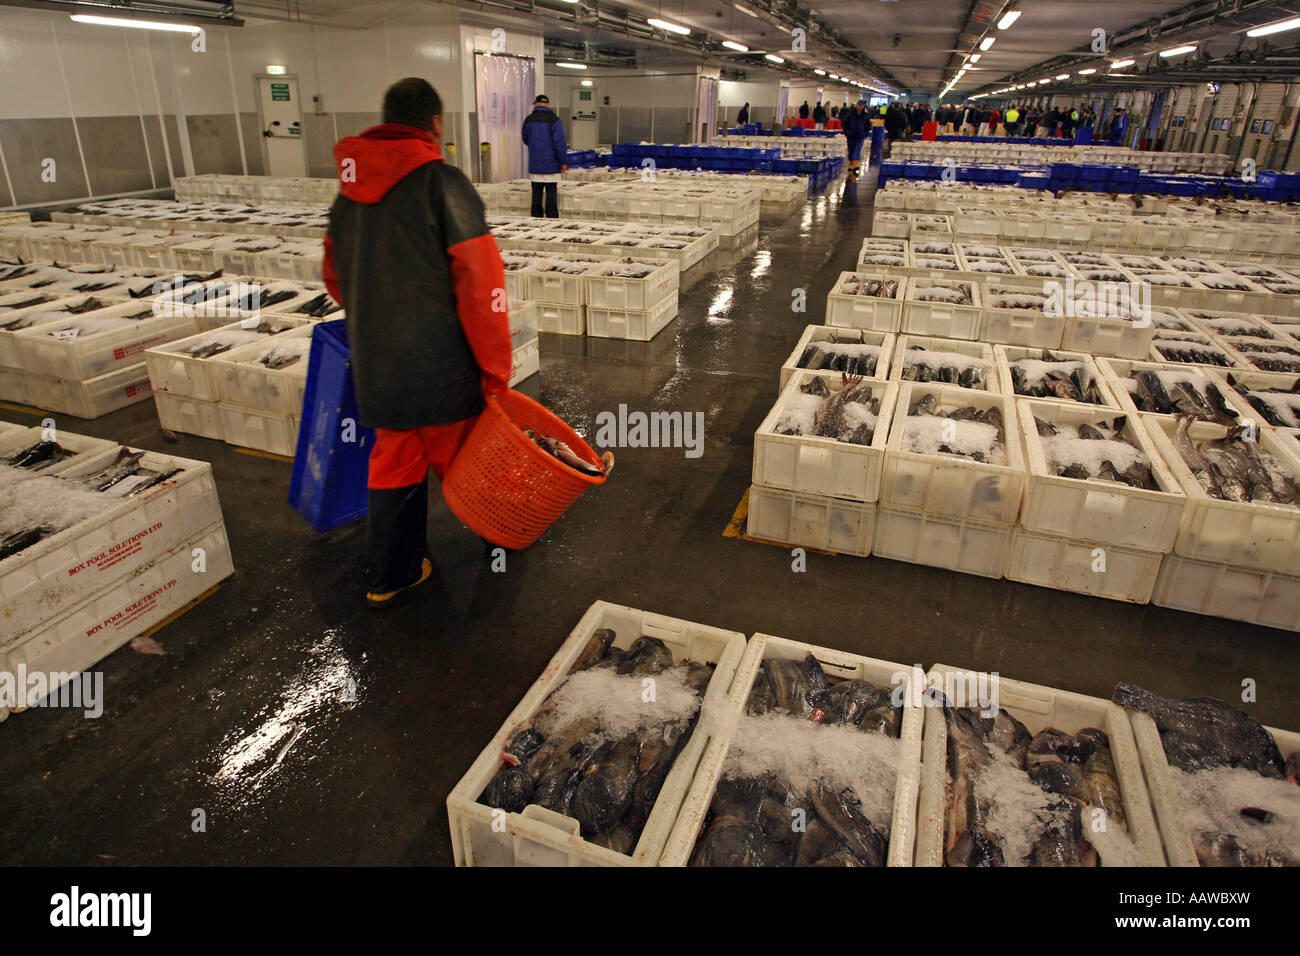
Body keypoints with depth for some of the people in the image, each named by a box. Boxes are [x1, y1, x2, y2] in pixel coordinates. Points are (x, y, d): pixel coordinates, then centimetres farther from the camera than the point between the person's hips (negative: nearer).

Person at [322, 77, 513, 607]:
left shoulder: (350, 187, 10)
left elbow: (334, 275, 21)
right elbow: (479, 283, -17)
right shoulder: (442, 182, -12)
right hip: (440, 365, -6)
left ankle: (389, 576, 26)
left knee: (394, 463, 16)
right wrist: (496, 370, -12)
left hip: (375, 364, 6)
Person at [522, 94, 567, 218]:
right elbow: (560, 143, -12)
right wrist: (563, 161, -7)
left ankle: (536, 219, 11)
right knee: (551, 194, -2)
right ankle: (552, 220, -3)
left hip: (534, 165, 4)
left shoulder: (529, 119, 5)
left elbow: (525, 139, 17)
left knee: (536, 194, 9)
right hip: (551, 165, -4)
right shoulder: (554, 120, -8)